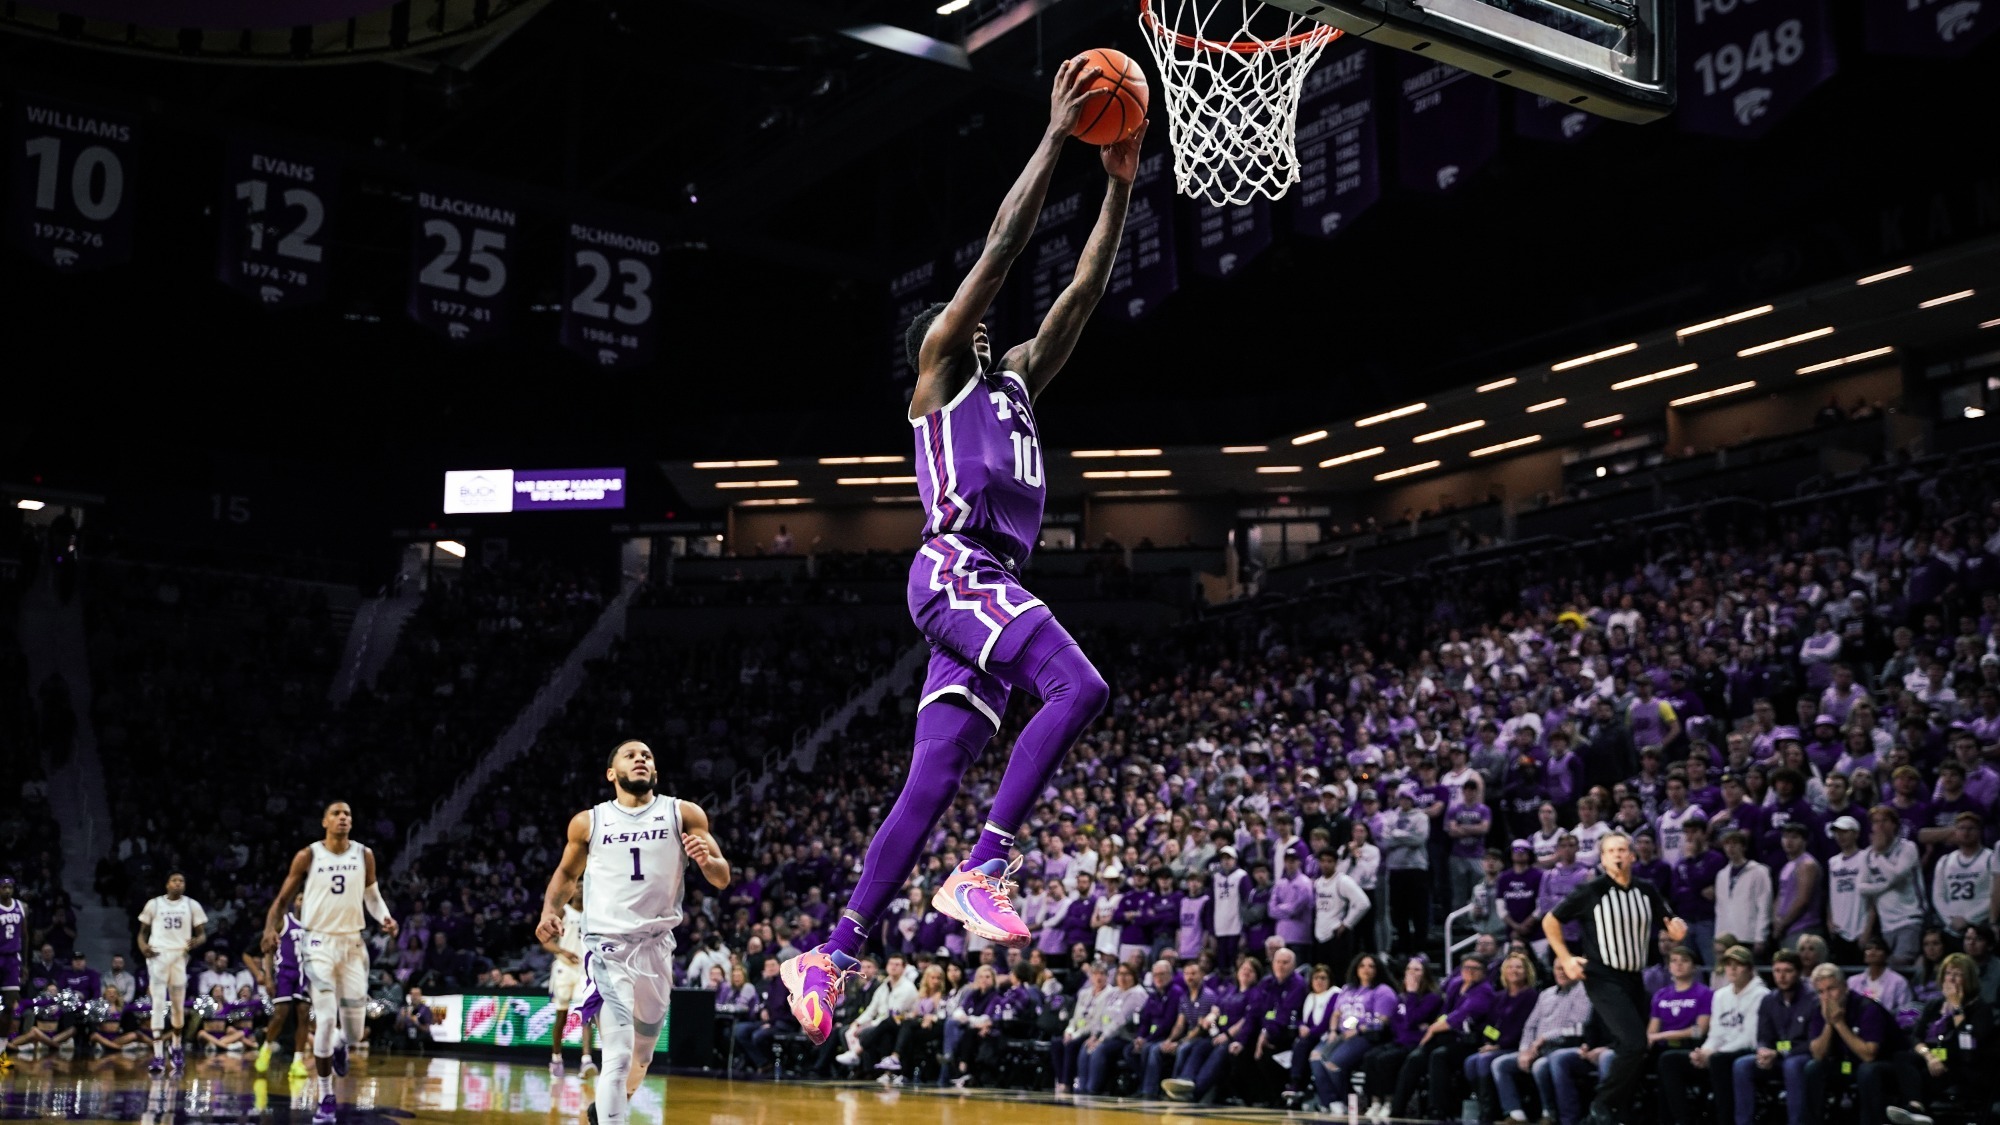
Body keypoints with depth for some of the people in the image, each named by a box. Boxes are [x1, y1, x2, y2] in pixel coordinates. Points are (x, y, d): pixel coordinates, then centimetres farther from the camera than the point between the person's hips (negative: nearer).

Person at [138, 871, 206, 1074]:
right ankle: (158, 1055, -14)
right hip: (158, 955, -1)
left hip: (181, 956, 1)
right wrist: (143, 946, -10)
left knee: (179, 1005, 10)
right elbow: (143, 931, 12)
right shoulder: (154, 904, 6)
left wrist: (197, 941, -17)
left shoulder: (192, 905, 6)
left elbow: (202, 933, 7)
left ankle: (177, 1048, 31)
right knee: (159, 1004, -11)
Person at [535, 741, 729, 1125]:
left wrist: (706, 860, -24)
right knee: (618, 1055, -18)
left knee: (642, 1054, 19)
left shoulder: (684, 814, 0)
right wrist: (550, 911, -1)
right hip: (607, 946, -2)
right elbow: (567, 873, 18)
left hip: (657, 946, 3)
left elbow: (722, 879, -2)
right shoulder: (588, 822, 1)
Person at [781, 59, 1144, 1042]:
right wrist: (1055, 137, 3)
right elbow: (1002, 244, 0)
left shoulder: (1012, 379, 29)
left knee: (929, 787, 2)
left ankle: (829, 956, 3)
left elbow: (1085, 290, 26)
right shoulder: (938, 370, 8)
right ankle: (979, 871, -24)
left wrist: (1120, 185, 21)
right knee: (1077, 687, -26)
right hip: (955, 570, -8)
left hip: (993, 585, 8)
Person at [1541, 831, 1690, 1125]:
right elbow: (1550, 921, 0)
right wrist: (1566, 958, -8)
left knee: (1630, 1050, 9)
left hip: (1635, 979, 6)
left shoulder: (1647, 891, 4)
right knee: (1635, 1044, -19)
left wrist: (1678, 930, -11)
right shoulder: (1591, 892, -8)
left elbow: (1672, 931, 13)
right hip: (1604, 979, -6)